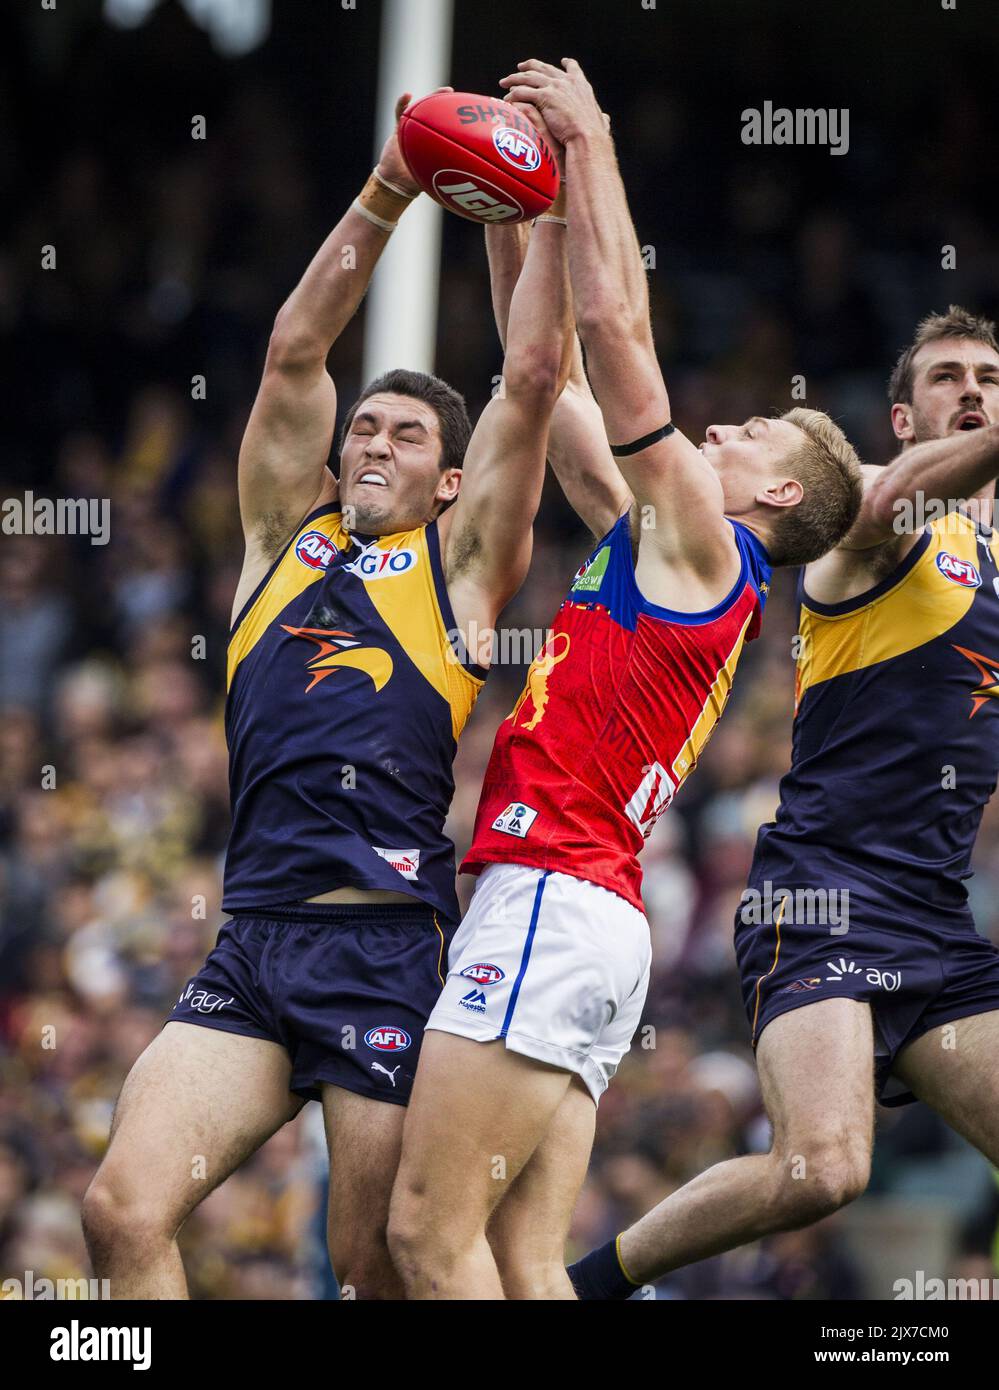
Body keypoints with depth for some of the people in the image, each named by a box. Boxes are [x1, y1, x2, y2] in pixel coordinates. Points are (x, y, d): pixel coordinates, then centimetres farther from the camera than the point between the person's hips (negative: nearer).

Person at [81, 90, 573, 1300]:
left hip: (389, 942, -3)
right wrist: (387, 194, 13)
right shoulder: (286, 537, 21)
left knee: (377, 1263, -4)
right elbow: (295, 350, 17)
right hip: (252, 939, 4)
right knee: (123, 1211, -13)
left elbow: (534, 376, 6)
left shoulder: (459, 561, 11)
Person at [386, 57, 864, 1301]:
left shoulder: (703, 544, 0)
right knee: (522, 1262, 2)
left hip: (554, 901, -9)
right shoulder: (649, 542, 23)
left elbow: (617, 325, -5)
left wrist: (593, 143, 2)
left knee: (430, 1231, -14)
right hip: (583, 912, 9)